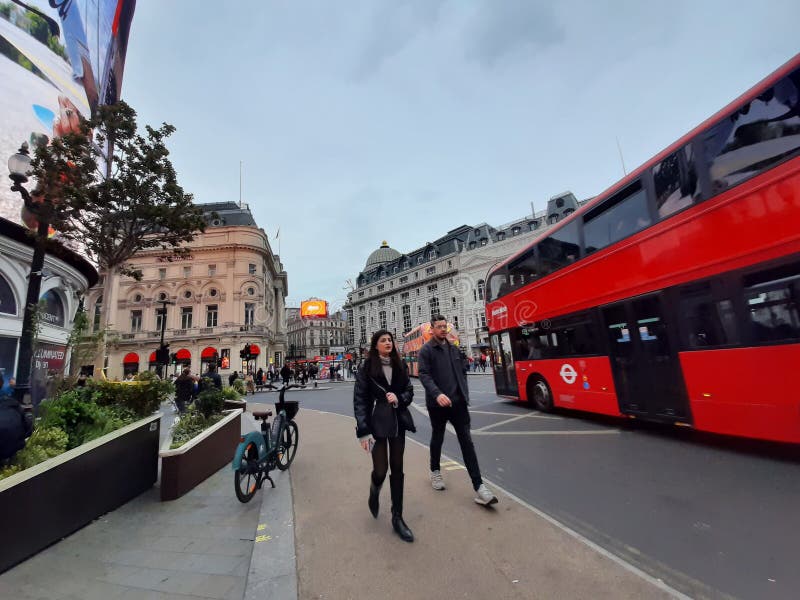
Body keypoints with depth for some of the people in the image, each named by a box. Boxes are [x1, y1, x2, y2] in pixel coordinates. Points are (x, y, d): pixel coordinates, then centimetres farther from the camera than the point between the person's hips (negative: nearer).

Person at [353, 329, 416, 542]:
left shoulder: (399, 366, 3)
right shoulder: (367, 368, -8)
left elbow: (409, 390, 10)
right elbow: (359, 401, -9)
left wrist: (399, 399, -13)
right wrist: (363, 432, -13)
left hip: (398, 422, 4)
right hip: (377, 423, -3)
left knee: (397, 469, 9)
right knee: (380, 470, -2)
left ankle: (397, 518, 25)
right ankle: (374, 495, 35)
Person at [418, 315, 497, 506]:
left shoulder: (454, 349, 12)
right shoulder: (426, 350, -7)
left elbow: (462, 372, 18)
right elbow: (424, 375, -16)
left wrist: (465, 394, 9)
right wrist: (437, 394, -30)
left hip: (458, 402, 4)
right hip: (438, 403, -4)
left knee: (467, 441, 0)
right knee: (437, 438, 15)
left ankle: (478, 486, 3)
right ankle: (435, 471, 38)